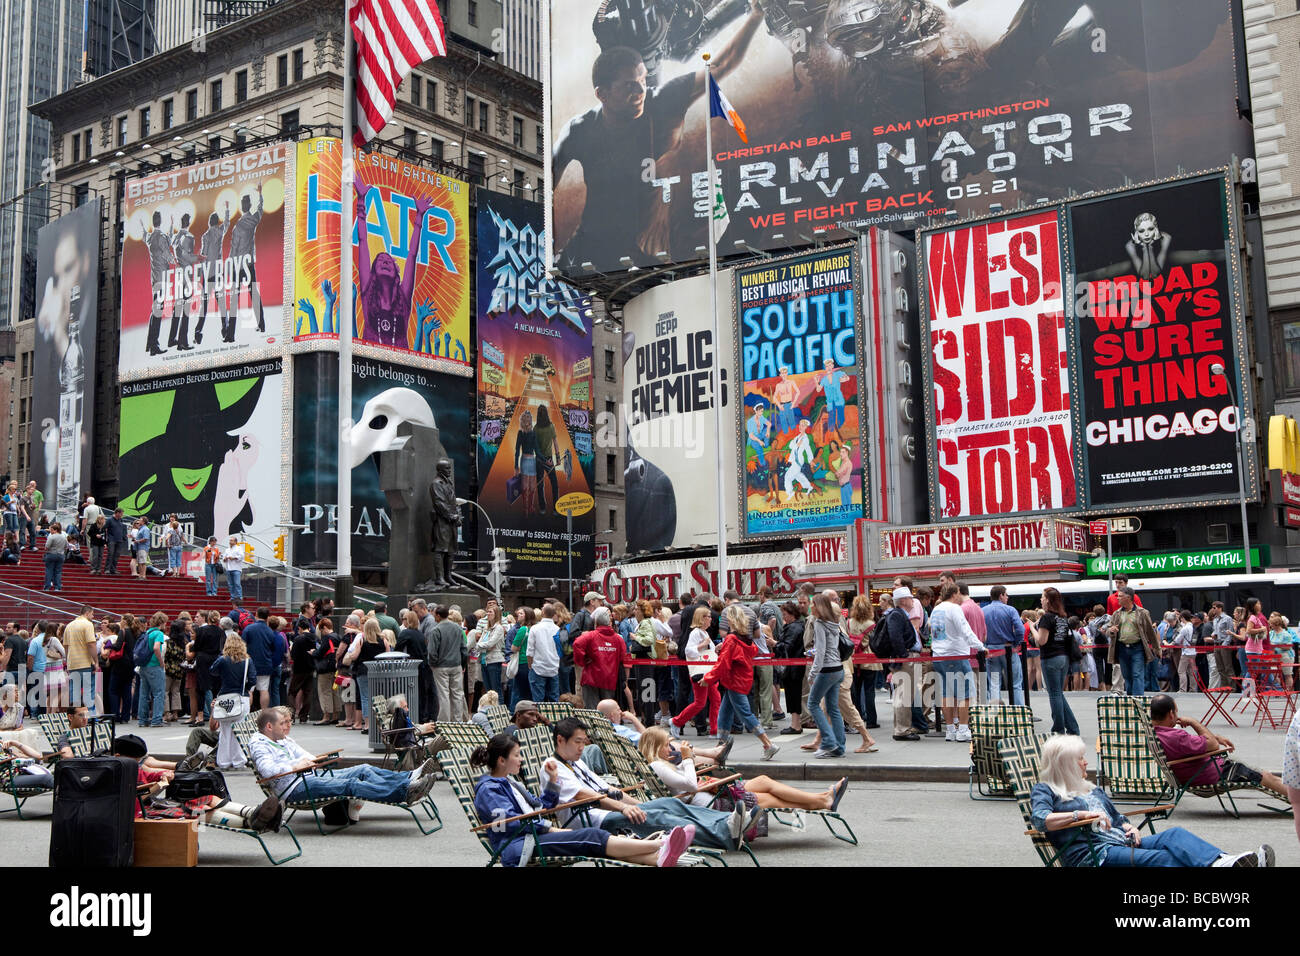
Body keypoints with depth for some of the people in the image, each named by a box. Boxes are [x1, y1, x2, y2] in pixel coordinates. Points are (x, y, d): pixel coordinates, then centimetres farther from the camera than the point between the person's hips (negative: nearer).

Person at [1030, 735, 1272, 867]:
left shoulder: (1093, 790, 30)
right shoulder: (1045, 791, 5)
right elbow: (1040, 819, -14)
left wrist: (1129, 828, 10)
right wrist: (1083, 814, -22)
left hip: (1122, 842, 7)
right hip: (1093, 854, -7)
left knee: (1173, 835, -20)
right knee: (1162, 857, -30)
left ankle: (1220, 861, -46)